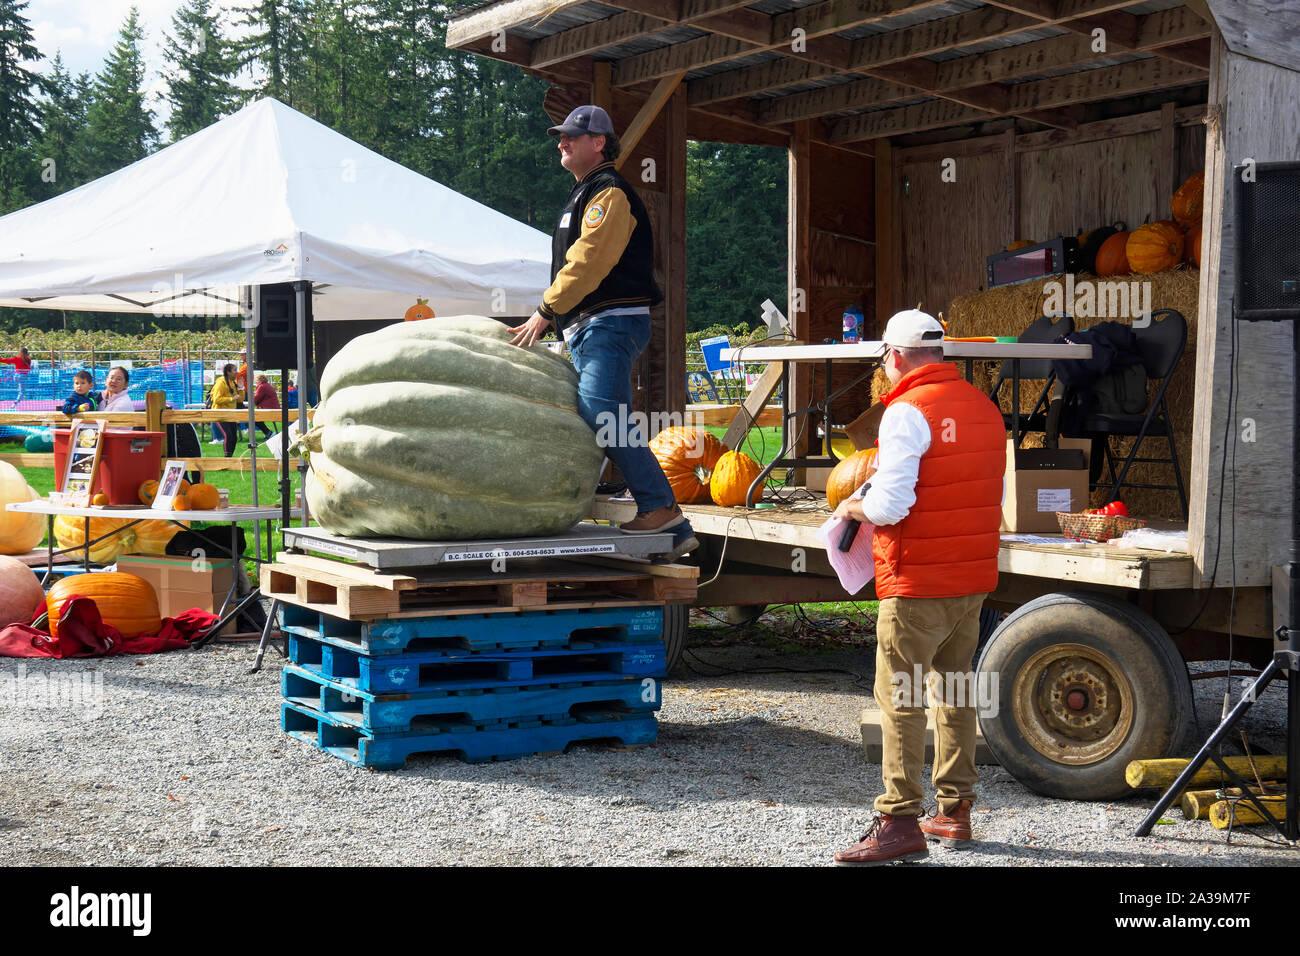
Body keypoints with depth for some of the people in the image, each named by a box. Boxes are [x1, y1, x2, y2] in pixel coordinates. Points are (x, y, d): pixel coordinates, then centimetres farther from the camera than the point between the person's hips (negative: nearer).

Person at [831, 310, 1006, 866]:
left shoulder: (908, 411, -15)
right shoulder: (984, 408, 10)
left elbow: (890, 505, -21)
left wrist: (853, 508, -2)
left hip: (917, 584, -8)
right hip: (974, 576, 8)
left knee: (900, 699, -4)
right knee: (953, 690, 17)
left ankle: (900, 822, -5)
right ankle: (954, 811, 23)